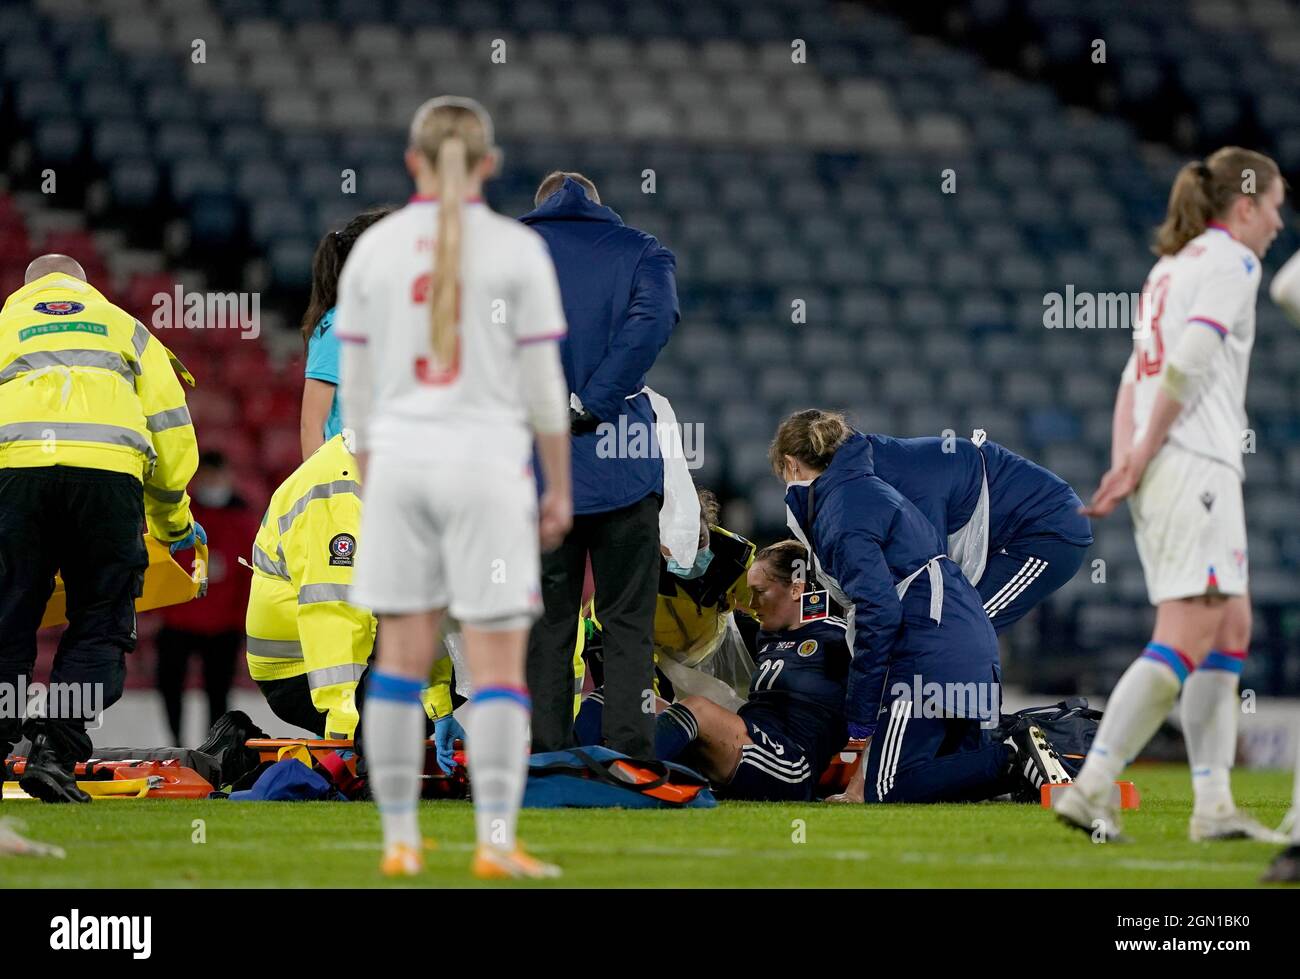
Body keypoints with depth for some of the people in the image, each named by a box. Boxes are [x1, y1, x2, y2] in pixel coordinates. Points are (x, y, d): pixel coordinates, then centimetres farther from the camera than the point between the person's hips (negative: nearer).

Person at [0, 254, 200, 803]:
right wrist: (173, 523, 36)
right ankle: (54, 753, -10)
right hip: (108, 470, 0)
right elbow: (172, 437, 23)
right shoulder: (127, 329, 30)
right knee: (100, 629, 6)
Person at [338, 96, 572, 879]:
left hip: (400, 461, 3)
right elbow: (543, 382, -3)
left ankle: (400, 840, 9)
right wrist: (561, 488, 6)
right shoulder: (517, 250, -3)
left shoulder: (374, 249, 4)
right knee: (500, 662, -1)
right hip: (488, 464, -3)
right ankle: (496, 840, -9)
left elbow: (356, 384, 7)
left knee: (402, 656, 7)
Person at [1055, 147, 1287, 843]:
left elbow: (1135, 375, 14)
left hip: (1159, 471, 10)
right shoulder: (1231, 263, -5)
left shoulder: (1170, 266, 22)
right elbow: (1186, 366, -15)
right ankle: (1089, 788, -20)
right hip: (1195, 465, -10)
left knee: (1230, 629, 11)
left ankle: (1213, 805, 6)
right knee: (1186, 642, -12)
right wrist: (1143, 458, -11)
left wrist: (1124, 463, 5)